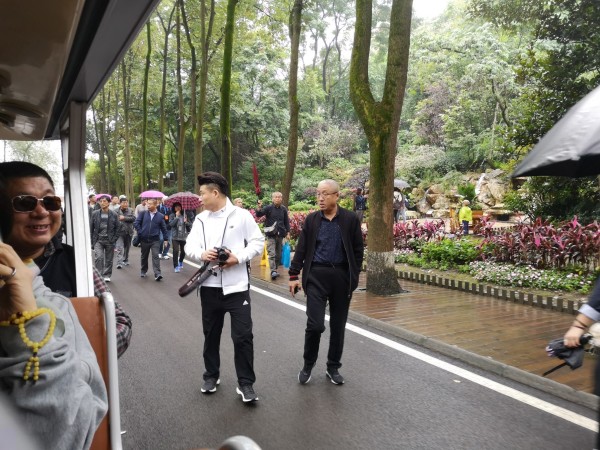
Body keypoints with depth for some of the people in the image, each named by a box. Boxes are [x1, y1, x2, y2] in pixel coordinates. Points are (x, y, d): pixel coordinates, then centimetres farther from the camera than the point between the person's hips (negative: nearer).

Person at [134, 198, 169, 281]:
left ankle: (157, 274, -15)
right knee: (144, 256, 16)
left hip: (155, 240, -2)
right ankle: (143, 271, 33)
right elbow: (136, 223, 1)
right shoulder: (143, 214, 1)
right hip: (144, 239, 2)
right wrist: (140, 232, -6)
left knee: (155, 256, -12)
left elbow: (163, 228, 5)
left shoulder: (160, 216, 1)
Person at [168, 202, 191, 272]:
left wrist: (186, 222, -15)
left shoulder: (185, 215, 2)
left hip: (184, 236, 2)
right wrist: (177, 217, -17)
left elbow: (190, 225, 4)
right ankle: (176, 266, -2)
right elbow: (171, 224, -17)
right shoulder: (172, 215, -2)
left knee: (183, 251, 10)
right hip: (175, 237, -2)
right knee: (176, 251, -12)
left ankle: (180, 262, 39)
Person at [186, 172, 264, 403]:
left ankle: (245, 383, 13)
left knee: (243, 336, -1)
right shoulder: (201, 219, 7)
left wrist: (238, 258, -17)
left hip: (237, 286, -4)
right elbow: (190, 245, 4)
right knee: (211, 334, 17)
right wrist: (202, 254, -19)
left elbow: (257, 242, -3)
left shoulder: (241, 215, -5)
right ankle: (211, 375, 36)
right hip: (209, 286, 4)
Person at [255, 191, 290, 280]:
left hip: (280, 234, 5)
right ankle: (273, 271, -18)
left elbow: (286, 221, 15)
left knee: (278, 254, 11)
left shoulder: (284, 209, 7)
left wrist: (288, 232, 10)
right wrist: (259, 208, -37)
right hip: (271, 234, -5)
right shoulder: (268, 208, -5)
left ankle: (275, 269, 21)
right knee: (272, 254, -14)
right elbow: (259, 214, -17)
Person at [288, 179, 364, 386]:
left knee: (338, 326, 11)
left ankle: (333, 367, 28)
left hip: (342, 276, 1)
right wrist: (294, 275, 0)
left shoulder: (351, 219, -2)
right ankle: (308, 365, 20)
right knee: (315, 324, -5)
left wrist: (353, 276, -2)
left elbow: (358, 250, 2)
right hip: (316, 275, 0)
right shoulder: (311, 219, 2)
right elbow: (301, 249, 4)